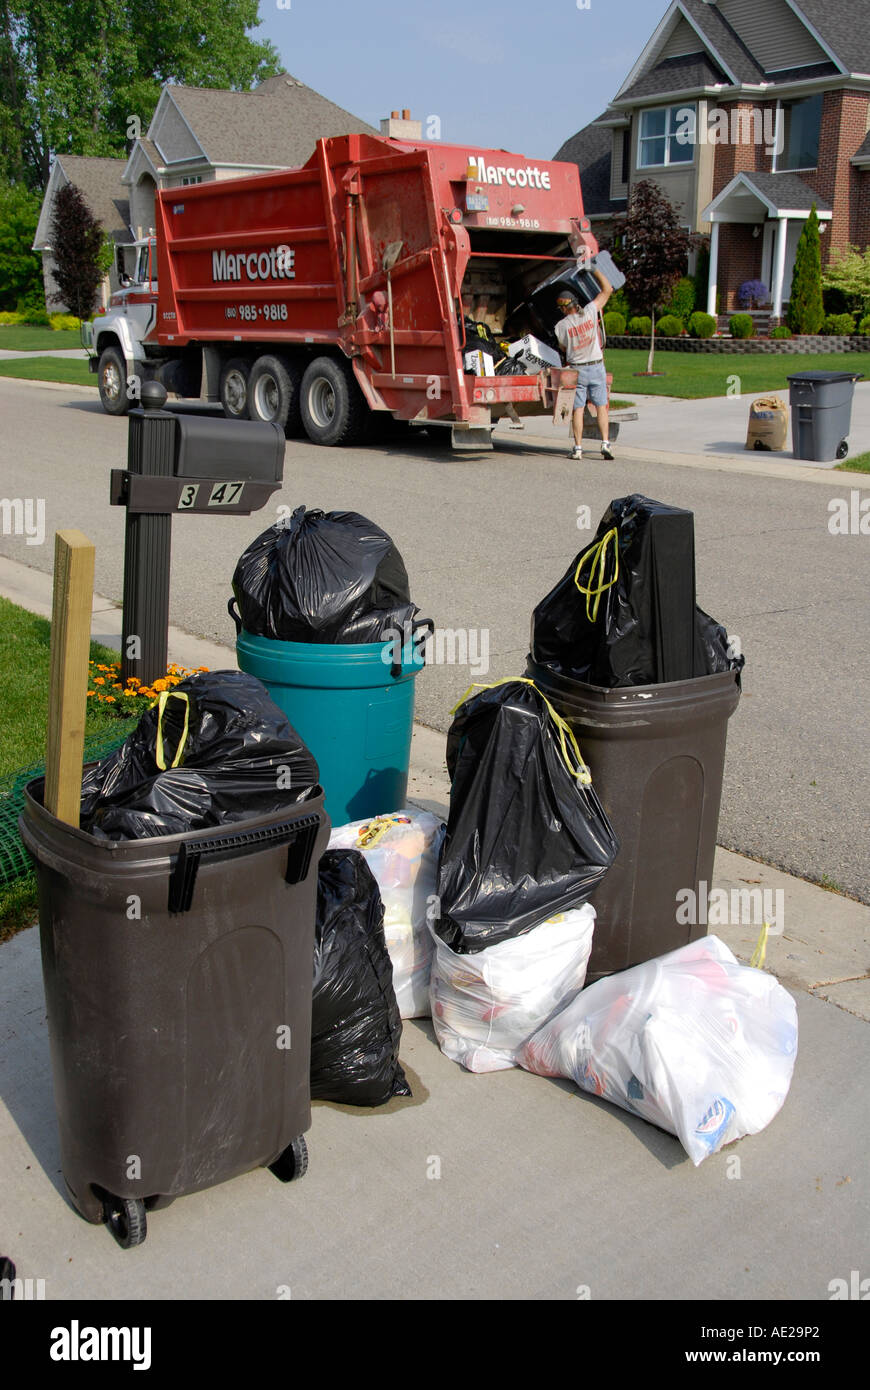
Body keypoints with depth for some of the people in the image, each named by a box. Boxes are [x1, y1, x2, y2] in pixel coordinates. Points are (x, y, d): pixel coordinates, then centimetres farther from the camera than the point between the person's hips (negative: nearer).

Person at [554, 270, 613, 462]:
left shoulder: (561, 326, -7)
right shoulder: (589, 312, -6)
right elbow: (607, 289, 3)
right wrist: (594, 269, 9)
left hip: (577, 370, -1)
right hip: (597, 368, 1)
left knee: (578, 409, 4)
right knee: (601, 406, 5)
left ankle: (578, 448, 2)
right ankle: (606, 443, -5)